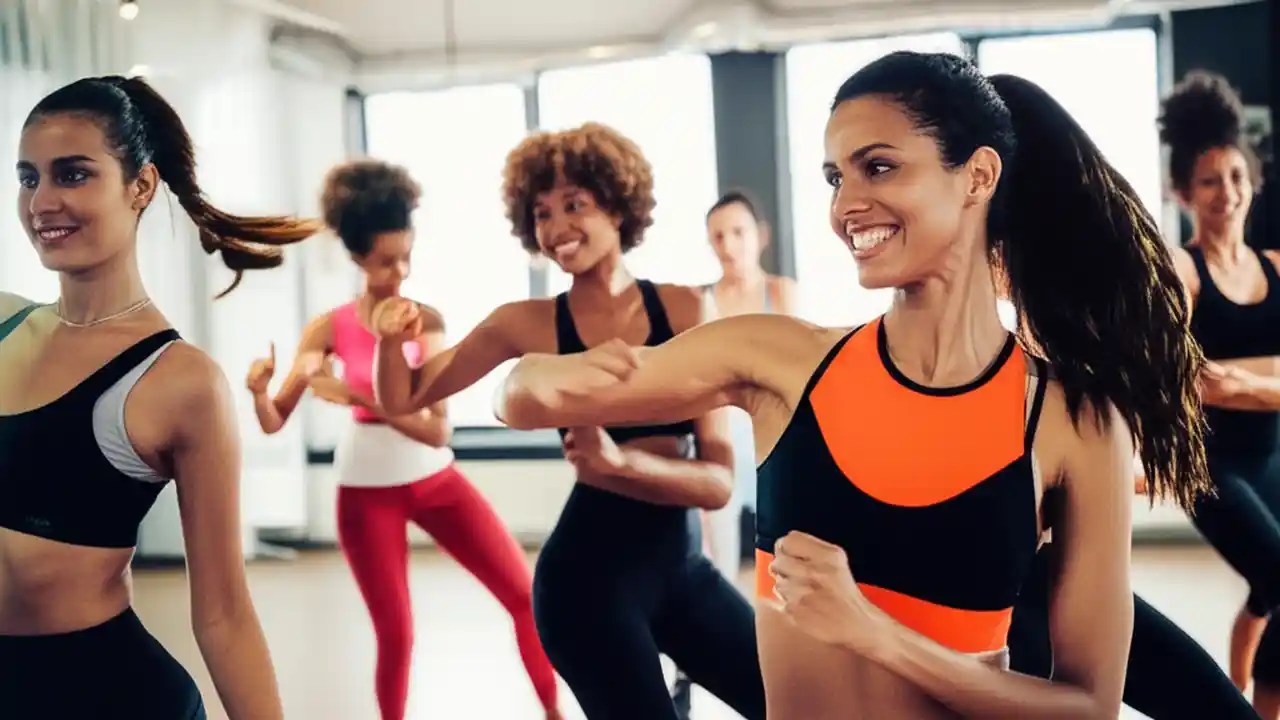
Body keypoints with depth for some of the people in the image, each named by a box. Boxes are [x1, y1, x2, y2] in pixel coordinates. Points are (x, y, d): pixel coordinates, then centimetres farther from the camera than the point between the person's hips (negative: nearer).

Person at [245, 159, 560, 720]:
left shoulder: (427, 321, -9)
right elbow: (275, 423, -3)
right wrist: (258, 391, -26)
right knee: (396, 633, 3)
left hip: (436, 481, 1)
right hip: (367, 491, -1)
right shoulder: (330, 330, -8)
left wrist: (355, 394, -26)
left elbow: (437, 430, -16)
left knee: (526, 595, -2)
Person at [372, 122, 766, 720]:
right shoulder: (527, 324, -3)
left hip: (682, 568, 3)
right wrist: (392, 340, -16)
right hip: (587, 576, -3)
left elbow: (718, 480, -7)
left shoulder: (682, 309, -2)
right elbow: (403, 399, 4)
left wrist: (620, 460, -25)